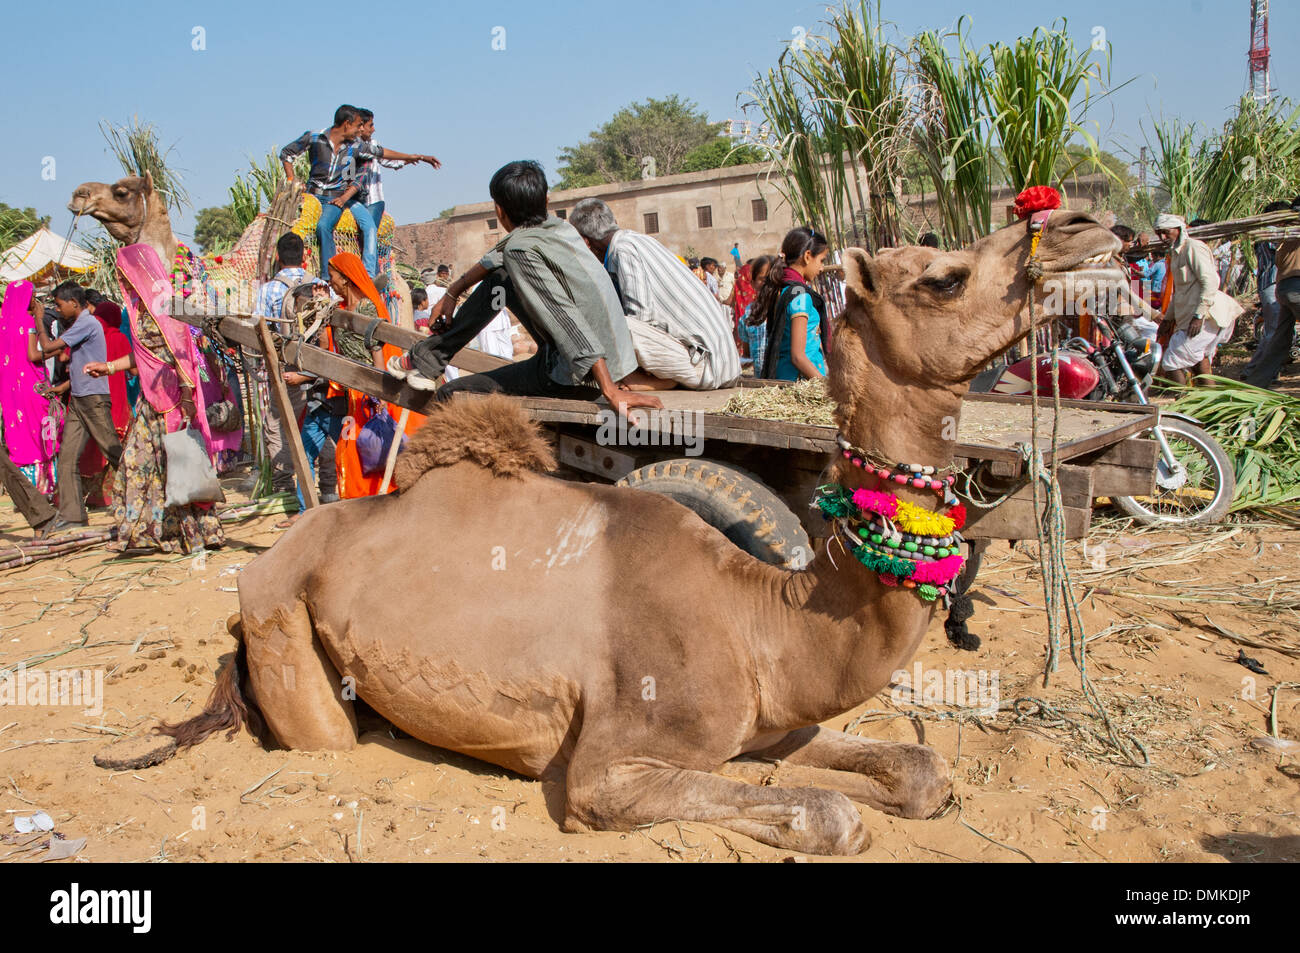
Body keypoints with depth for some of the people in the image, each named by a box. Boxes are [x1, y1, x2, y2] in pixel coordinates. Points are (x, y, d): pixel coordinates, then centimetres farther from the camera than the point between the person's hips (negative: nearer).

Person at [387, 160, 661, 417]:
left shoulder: (521, 248, -19)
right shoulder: (559, 227, 8)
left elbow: (566, 319, -28)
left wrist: (610, 390, -33)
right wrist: (452, 293, 32)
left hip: (579, 376, -9)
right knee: (498, 278, 20)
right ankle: (430, 355, 26)